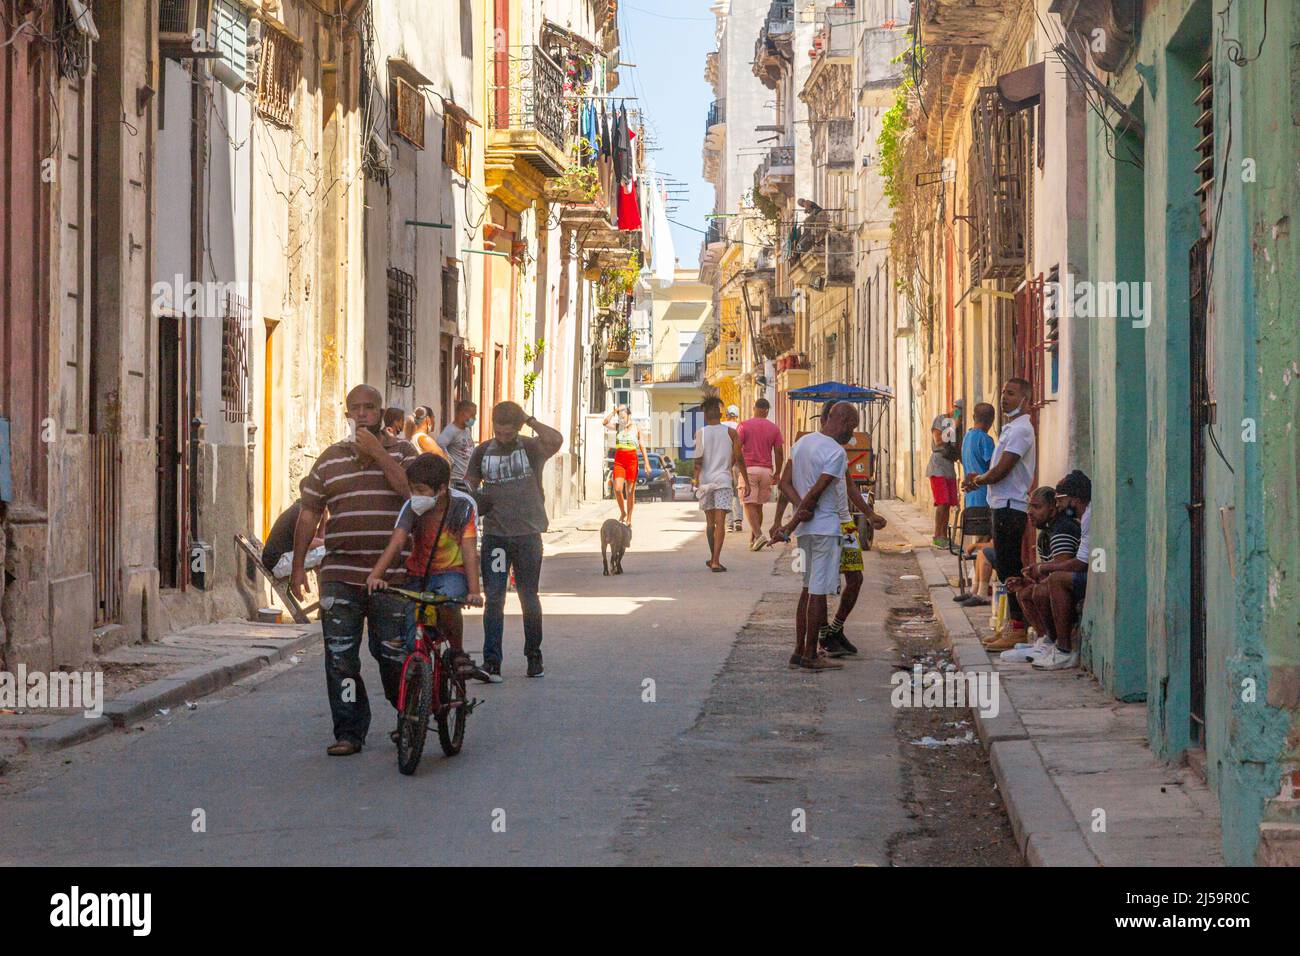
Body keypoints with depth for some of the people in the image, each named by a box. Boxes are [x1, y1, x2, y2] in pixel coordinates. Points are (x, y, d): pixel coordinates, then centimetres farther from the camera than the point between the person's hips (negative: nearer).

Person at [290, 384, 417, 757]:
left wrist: (377, 453, -13)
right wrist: (298, 567, 10)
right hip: (339, 575, 2)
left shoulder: (401, 451, 6)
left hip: (391, 575, -2)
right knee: (340, 657, 0)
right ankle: (349, 732, 8)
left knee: (393, 655, 3)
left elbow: (413, 491, -13)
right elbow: (309, 513, 14)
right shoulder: (330, 458, 12)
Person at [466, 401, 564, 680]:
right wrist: (473, 496, -8)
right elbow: (469, 485, 15)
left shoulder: (531, 447, -1)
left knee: (529, 598, 9)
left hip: (527, 534, -2)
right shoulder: (483, 452, 8)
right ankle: (491, 661, -3)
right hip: (494, 535, 2)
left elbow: (556, 441, -22)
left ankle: (534, 657, 22)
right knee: (493, 598, -3)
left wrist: (529, 420, -14)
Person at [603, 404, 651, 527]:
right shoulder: (618, 427, 8)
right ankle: (622, 512, 10)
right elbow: (605, 423, -10)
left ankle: (629, 519, 9)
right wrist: (614, 411, -11)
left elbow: (642, 447, 2)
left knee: (630, 491, 1)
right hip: (619, 460, 2)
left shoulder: (636, 428, 3)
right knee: (617, 489, -12)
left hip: (632, 460, -2)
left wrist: (647, 463, -5)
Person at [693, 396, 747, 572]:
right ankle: (716, 561, -15)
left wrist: (696, 478, -5)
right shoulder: (730, 432, 1)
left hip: (705, 480, 1)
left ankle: (713, 557, 26)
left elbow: (699, 458, -8)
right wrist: (745, 481, 9)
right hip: (723, 480, -1)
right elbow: (738, 459, 2)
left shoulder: (700, 433, 1)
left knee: (710, 521, 16)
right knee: (720, 521, -6)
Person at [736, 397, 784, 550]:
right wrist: (777, 473, 15)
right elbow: (779, 453, 6)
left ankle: (759, 535, -23)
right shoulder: (774, 428, 6)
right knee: (758, 505, 11)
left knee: (749, 505, -5)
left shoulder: (743, 426, -1)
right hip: (766, 470, 3)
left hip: (748, 469, -3)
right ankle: (752, 540, 15)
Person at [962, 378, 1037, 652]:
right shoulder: (1011, 427, 18)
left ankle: (1018, 630, -8)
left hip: (1010, 507, -10)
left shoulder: (1020, 429, -15)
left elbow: (1001, 471, -19)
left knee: (1009, 569, -9)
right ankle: (1012, 625, 19)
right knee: (1008, 568, 13)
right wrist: (979, 479, 6)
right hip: (1003, 505, 10)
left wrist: (977, 481, -2)